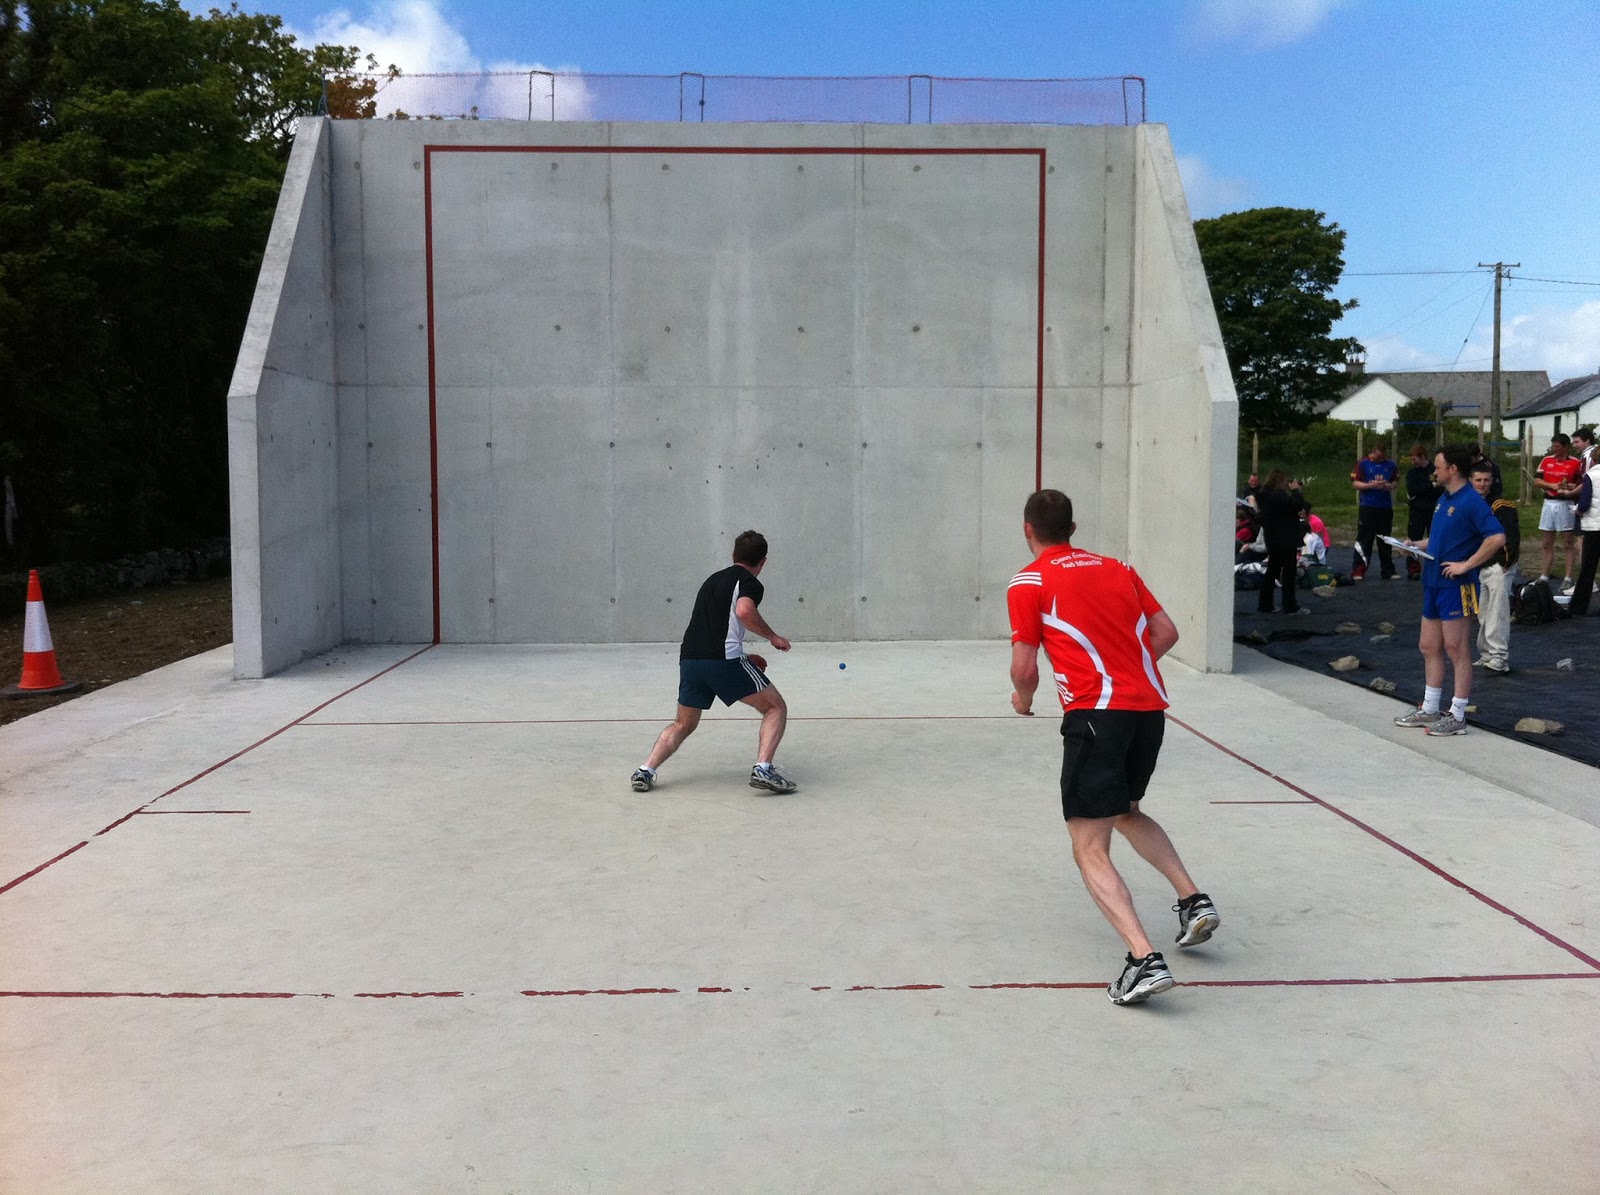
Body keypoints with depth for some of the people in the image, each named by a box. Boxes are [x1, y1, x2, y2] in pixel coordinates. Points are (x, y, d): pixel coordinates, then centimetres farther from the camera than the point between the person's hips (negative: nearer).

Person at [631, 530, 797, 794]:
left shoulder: (713, 579, 26)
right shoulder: (750, 583, 3)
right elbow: (744, 611, -19)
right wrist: (773, 637, -6)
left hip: (689, 659, 7)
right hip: (724, 660, -6)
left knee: (683, 725, 23)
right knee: (776, 707, 7)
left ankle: (645, 772, 7)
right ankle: (763, 768, -10)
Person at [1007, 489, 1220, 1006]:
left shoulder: (1028, 582, 2)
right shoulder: (1117, 567, 18)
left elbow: (1024, 668, -2)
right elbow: (1166, 631, 16)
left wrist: (1023, 699, 19)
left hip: (1096, 714, -6)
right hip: (1149, 707, 7)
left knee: (1090, 849, -4)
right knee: (1127, 812, 31)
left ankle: (1145, 959, -19)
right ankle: (1194, 899, 19)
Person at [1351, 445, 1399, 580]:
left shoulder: (1390, 464, 7)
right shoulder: (1363, 463, -2)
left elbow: (1396, 481, 15)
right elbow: (1356, 483, -3)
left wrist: (1390, 486, -7)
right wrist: (1371, 485, -18)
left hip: (1386, 507, 3)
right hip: (1367, 507, -3)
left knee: (1385, 541, 9)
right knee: (1364, 539, -3)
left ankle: (1388, 571, 15)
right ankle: (1358, 570, 1)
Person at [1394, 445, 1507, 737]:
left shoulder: (1471, 501, -15)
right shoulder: (1443, 499, 13)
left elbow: (1497, 538, -25)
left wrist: (1466, 565, -22)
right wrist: (1416, 544, 8)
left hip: (1456, 586, -9)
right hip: (1433, 583, 9)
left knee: (1456, 650, -1)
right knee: (1428, 647, 14)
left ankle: (1457, 717, 8)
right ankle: (1429, 710, 24)